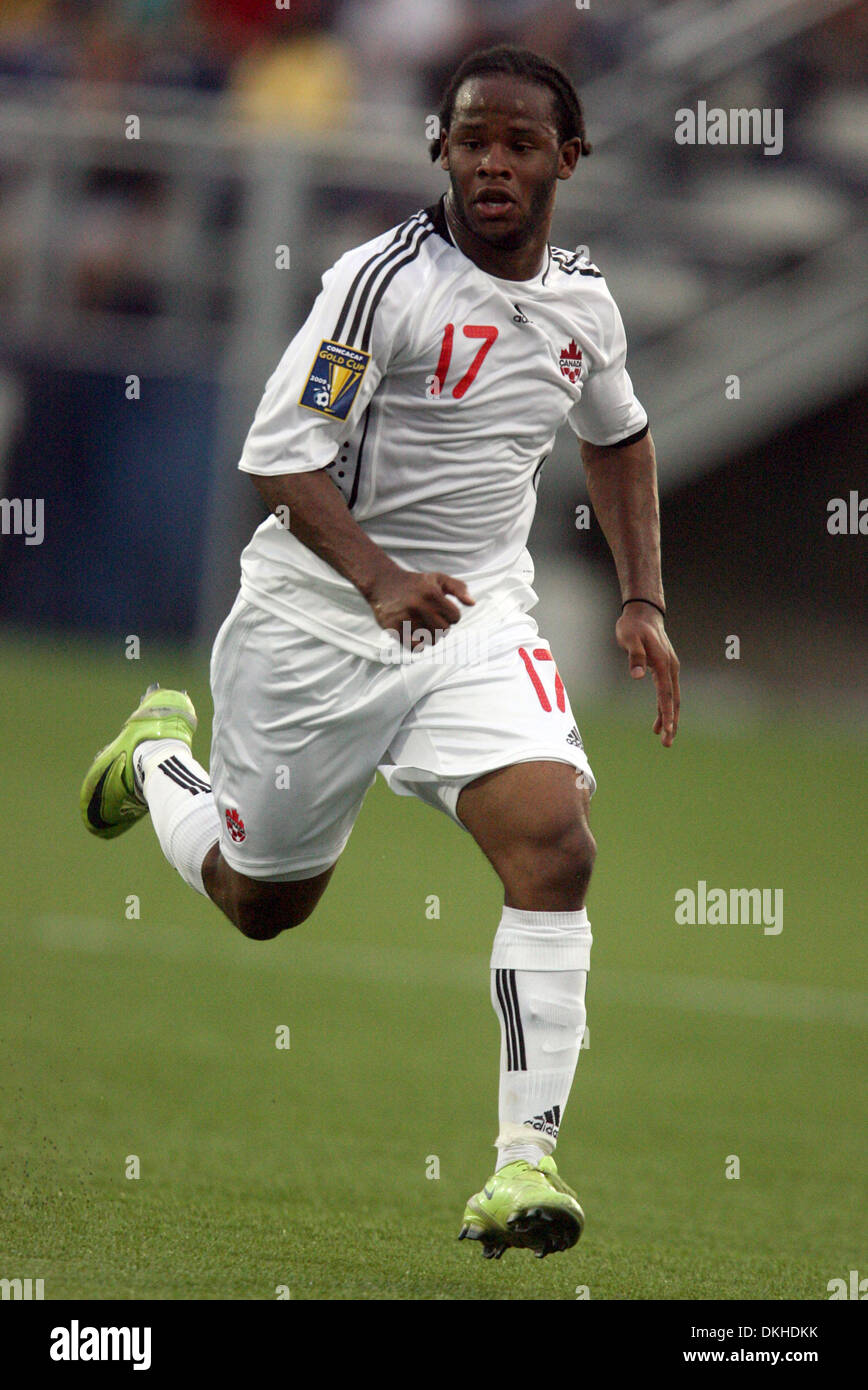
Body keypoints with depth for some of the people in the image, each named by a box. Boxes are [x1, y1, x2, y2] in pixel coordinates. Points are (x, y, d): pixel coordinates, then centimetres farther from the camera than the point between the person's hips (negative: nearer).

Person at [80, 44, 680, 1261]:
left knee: (556, 842, -22)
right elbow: (280, 454, -20)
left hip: (480, 620, 4)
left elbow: (618, 437, 24)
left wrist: (643, 601, 15)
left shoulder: (584, 303, 3)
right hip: (318, 616, -4)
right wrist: (384, 580, -34)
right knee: (259, 903, 12)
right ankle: (160, 752, 46)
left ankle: (527, 1159, -20)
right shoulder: (387, 280, -17)